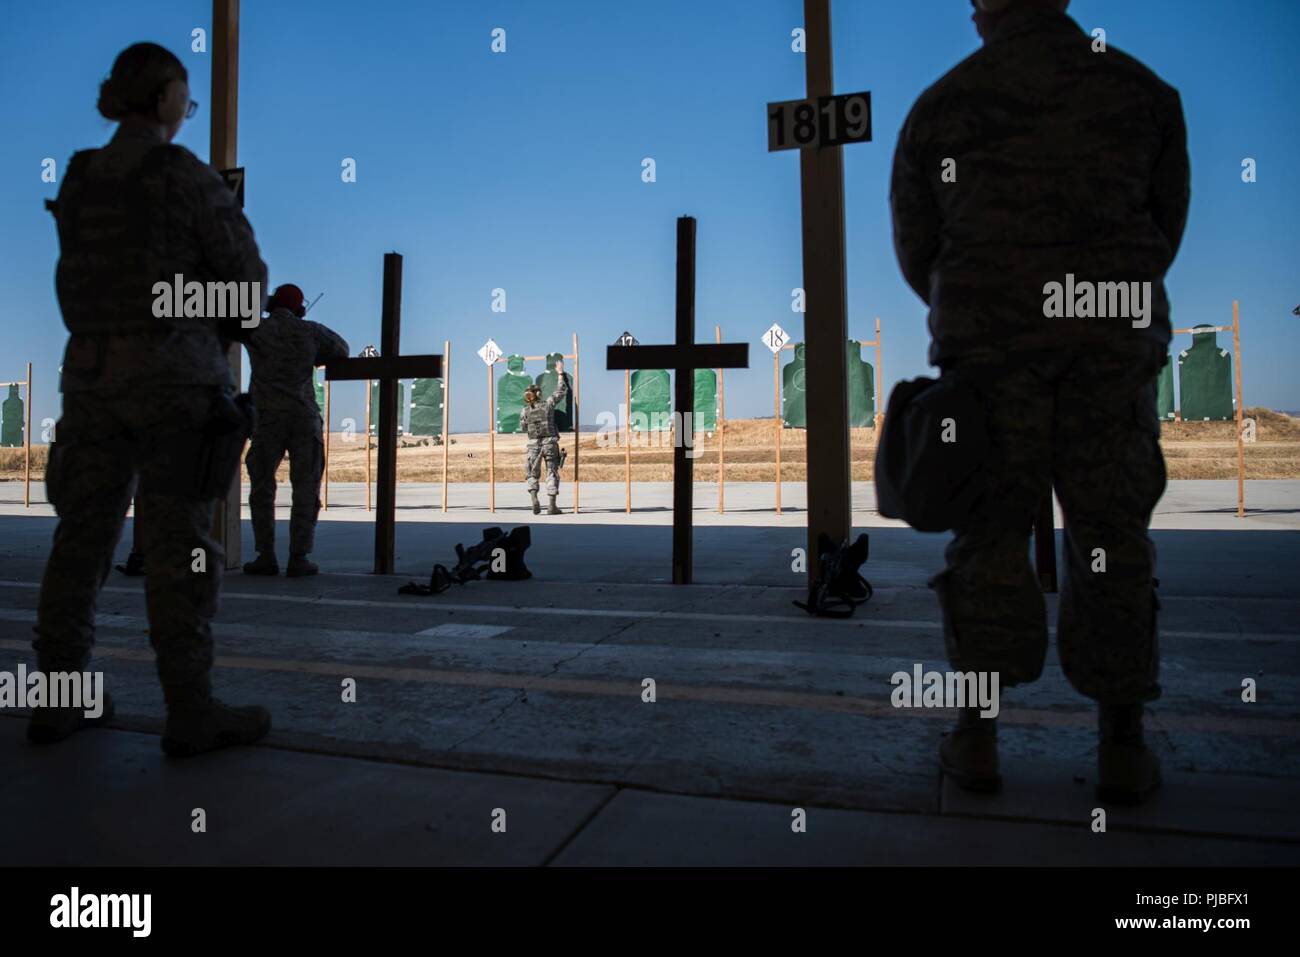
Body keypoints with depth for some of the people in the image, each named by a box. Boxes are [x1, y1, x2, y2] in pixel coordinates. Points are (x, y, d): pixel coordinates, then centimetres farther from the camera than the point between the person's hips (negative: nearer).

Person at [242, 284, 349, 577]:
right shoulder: (310, 331, 7)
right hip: (305, 417, 0)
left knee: (262, 487, 8)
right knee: (306, 490, 4)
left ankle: (266, 557, 4)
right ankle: (299, 559, -1)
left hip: (268, 417, 0)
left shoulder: (257, 329, 4)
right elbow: (342, 350, 18)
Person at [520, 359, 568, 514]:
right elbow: (561, 391, 5)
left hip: (533, 445, 1)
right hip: (550, 443, -1)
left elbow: (523, 428, 11)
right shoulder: (548, 405, -4)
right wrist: (560, 374, 14)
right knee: (552, 473, 6)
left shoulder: (525, 411, -1)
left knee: (533, 474, 13)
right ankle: (552, 506, 4)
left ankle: (534, 499, -9)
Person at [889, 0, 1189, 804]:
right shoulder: (1146, 92, 10)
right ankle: (1123, 744, 9)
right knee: (1112, 531, 5)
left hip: (988, 342, -1)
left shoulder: (939, 107, 4)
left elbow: (915, 248, 7)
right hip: (1114, 338, 1)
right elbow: (1168, 225, 14)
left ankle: (977, 736, 6)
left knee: (990, 528, 4)